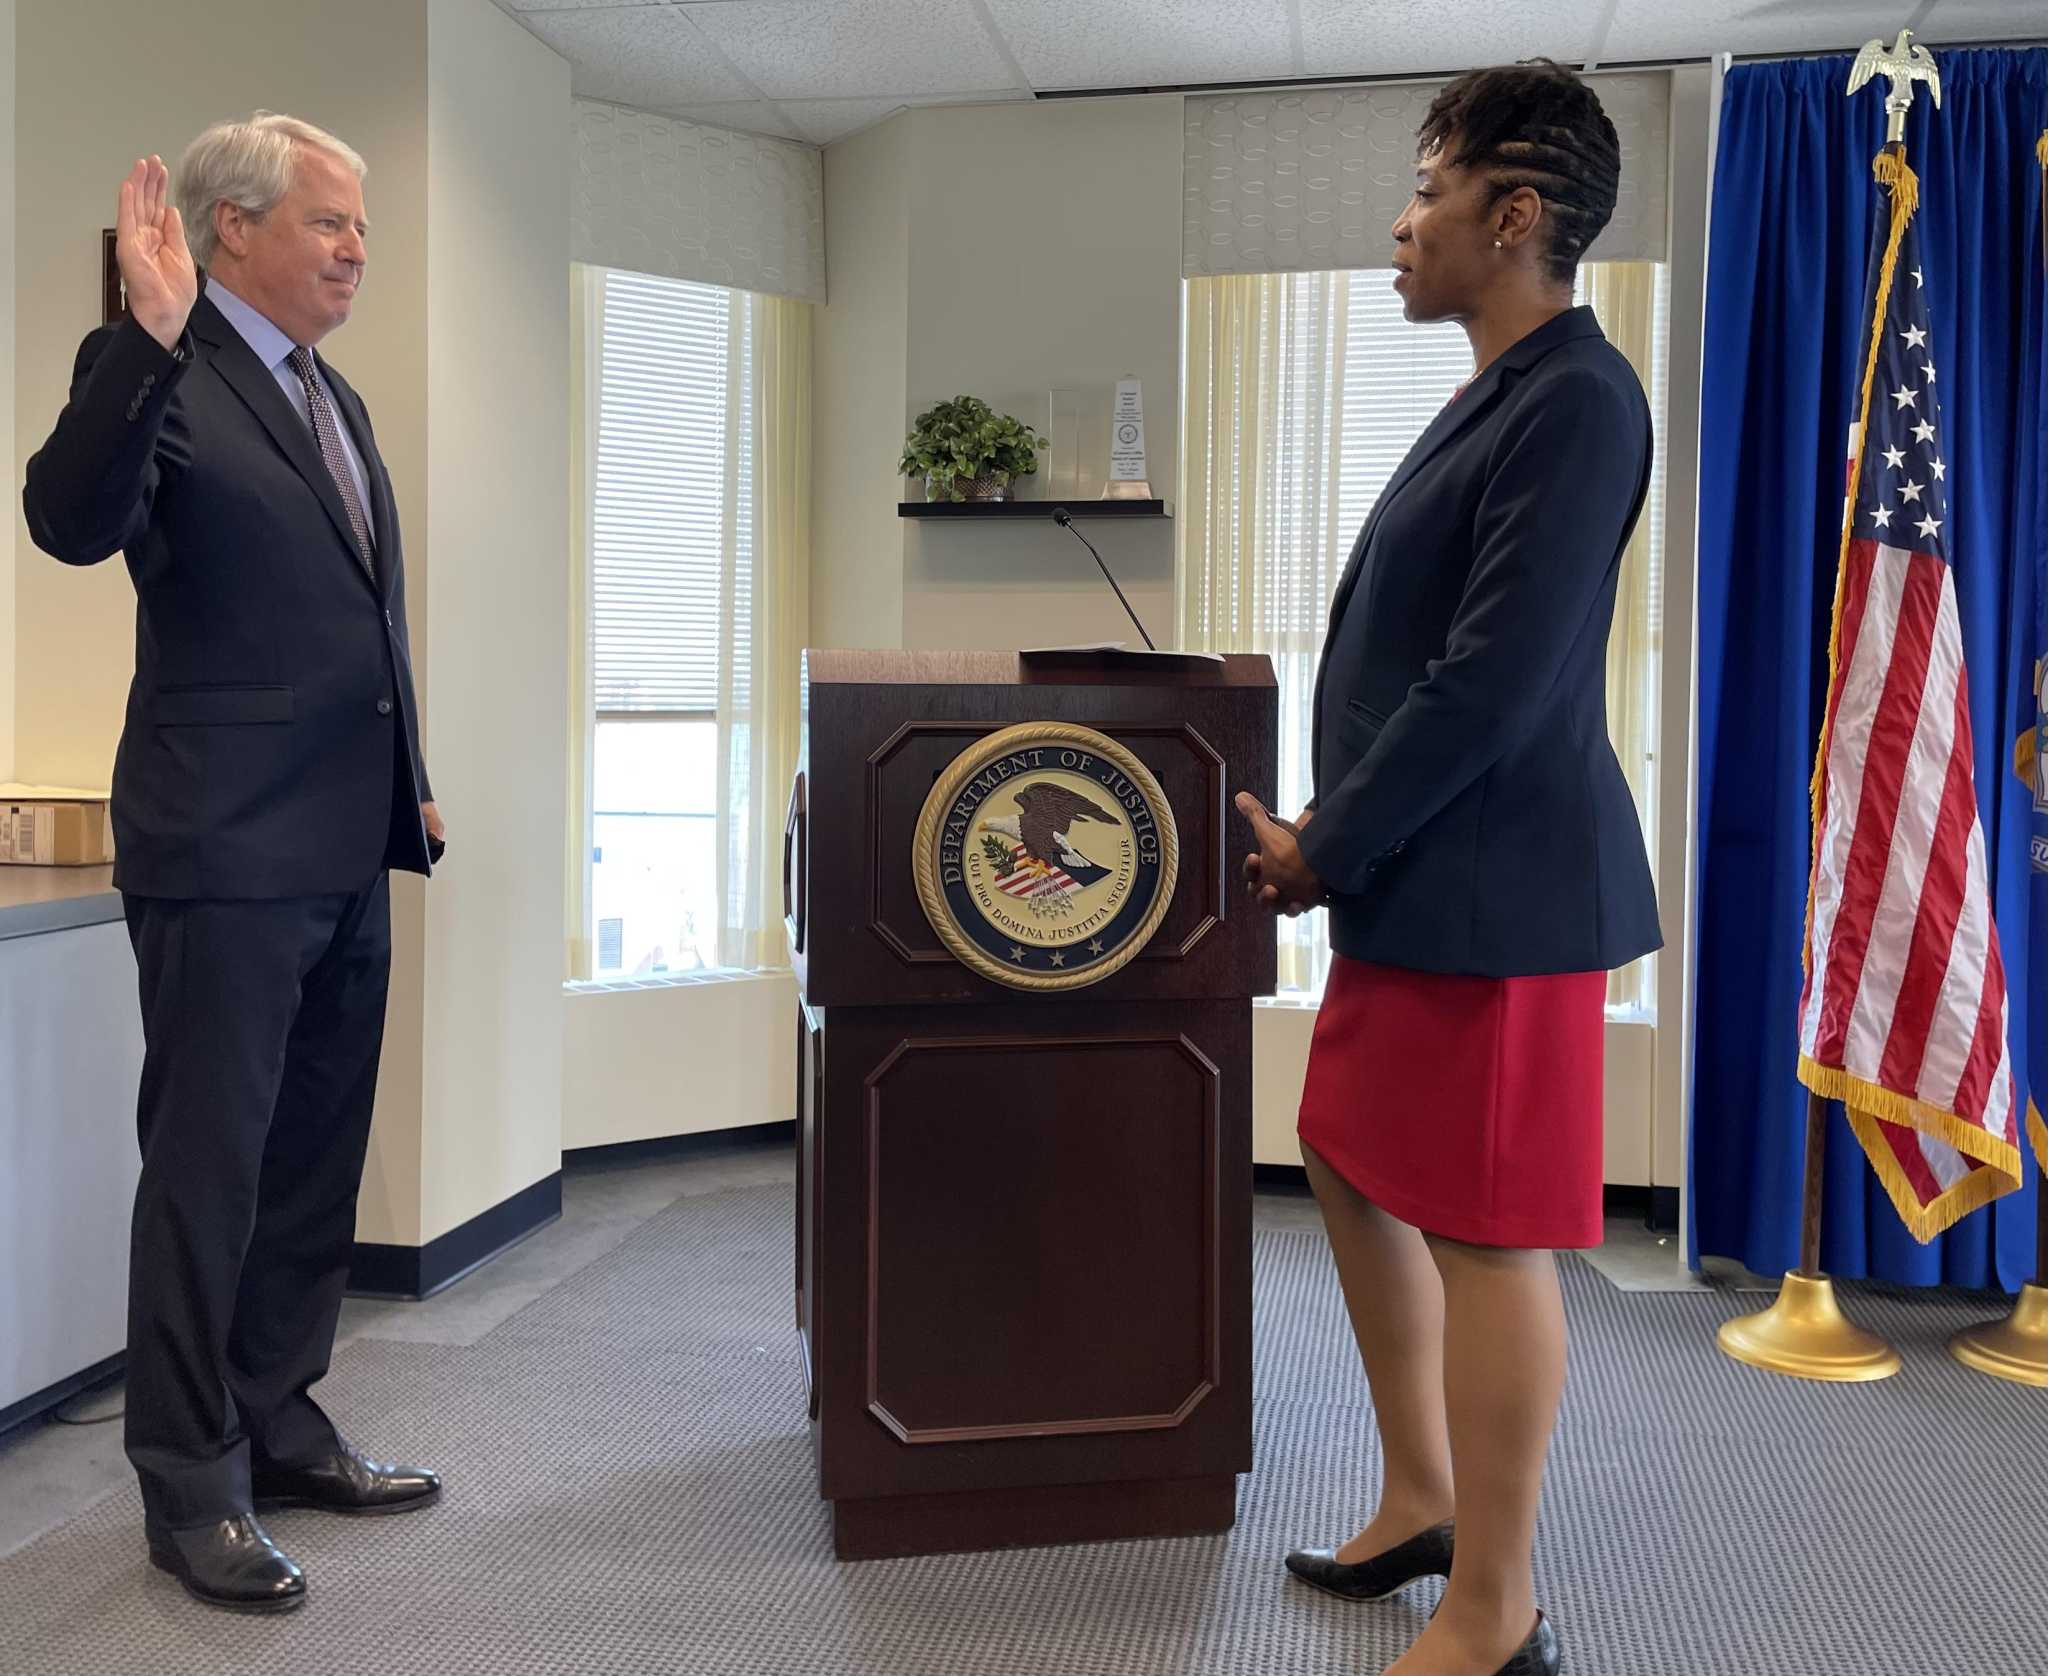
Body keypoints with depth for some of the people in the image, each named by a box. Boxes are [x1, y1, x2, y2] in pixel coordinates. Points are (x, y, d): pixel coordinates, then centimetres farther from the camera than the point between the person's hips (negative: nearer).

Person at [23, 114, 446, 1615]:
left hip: (347, 856, 9)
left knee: (315, 1164, 16)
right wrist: (150, 334, -34)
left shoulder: (338, 401, 18)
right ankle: (193, 1489, 15)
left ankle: (278, 1430, 31)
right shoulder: (160, 374, -7)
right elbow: (73, 523, -25)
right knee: (209, 1170, 1)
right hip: (228, 855, -8)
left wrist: (408, 784, 19)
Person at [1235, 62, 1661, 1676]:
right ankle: (1423, 1498, 37)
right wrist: (1335, 837, 12)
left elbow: (1495, 683, -22)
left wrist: (1326, 846, -13)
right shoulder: (1503, 393, 15)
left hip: (1493, 892, -10)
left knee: (1488, 1237, 0)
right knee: (1354, 1165, 19)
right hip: (1418, 879, 10)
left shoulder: (1576, 403, -16)